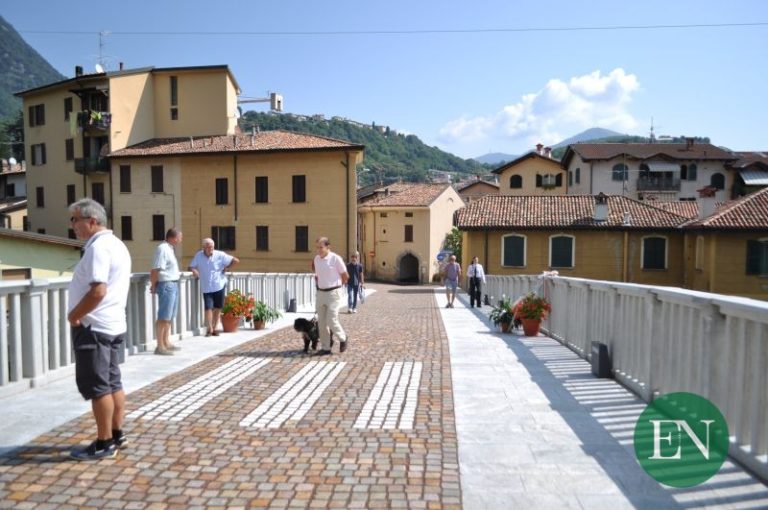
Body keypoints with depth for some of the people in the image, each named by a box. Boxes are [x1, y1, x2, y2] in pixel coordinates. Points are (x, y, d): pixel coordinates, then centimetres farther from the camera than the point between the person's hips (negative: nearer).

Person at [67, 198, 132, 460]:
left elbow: (98, 291, -27)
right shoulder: (116, 244, 13)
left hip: (93, 327, -10)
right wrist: (80, 313, 13)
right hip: (112, 324, 10)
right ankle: (116, 435, 23)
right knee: (112, 382, 14)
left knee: (96, 386, -1)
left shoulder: (98, 247, -18)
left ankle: (104, 443, 7)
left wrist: (74, 315, -13)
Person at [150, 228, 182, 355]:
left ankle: (166, 343, 25)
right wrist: (153, 285, -13)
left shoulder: (169, 249, 14)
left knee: (170, 316, 16)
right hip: (166, 285, -10)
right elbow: (155, 269, -19)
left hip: (173, 284, 10)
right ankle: (160, 346, -2)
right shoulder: (162, 248, -16)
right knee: (163, 317, -7)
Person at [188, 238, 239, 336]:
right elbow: (191, 266, 5)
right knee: (208, 308, -8)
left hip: (219, 286, 0)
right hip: (206, 288, 0)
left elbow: (236, 260, -4)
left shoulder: (220, 255, -7)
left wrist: (226, 268, -2)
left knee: (218, 308, 8)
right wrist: (194, 270, -16)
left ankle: (214, 328, 21)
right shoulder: (198, 255, -2)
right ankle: (209, 329, 3)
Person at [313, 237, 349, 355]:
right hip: (320, 293, 6)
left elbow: (346, 276, -3)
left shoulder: (336, 259, -12)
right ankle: (325, 348, 16)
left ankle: (343, 338, 17)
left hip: (333, 293, -6)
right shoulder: (316, 259, 7)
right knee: (321, 322, 6)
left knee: (331, 321, -10)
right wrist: (318, 283, 11)